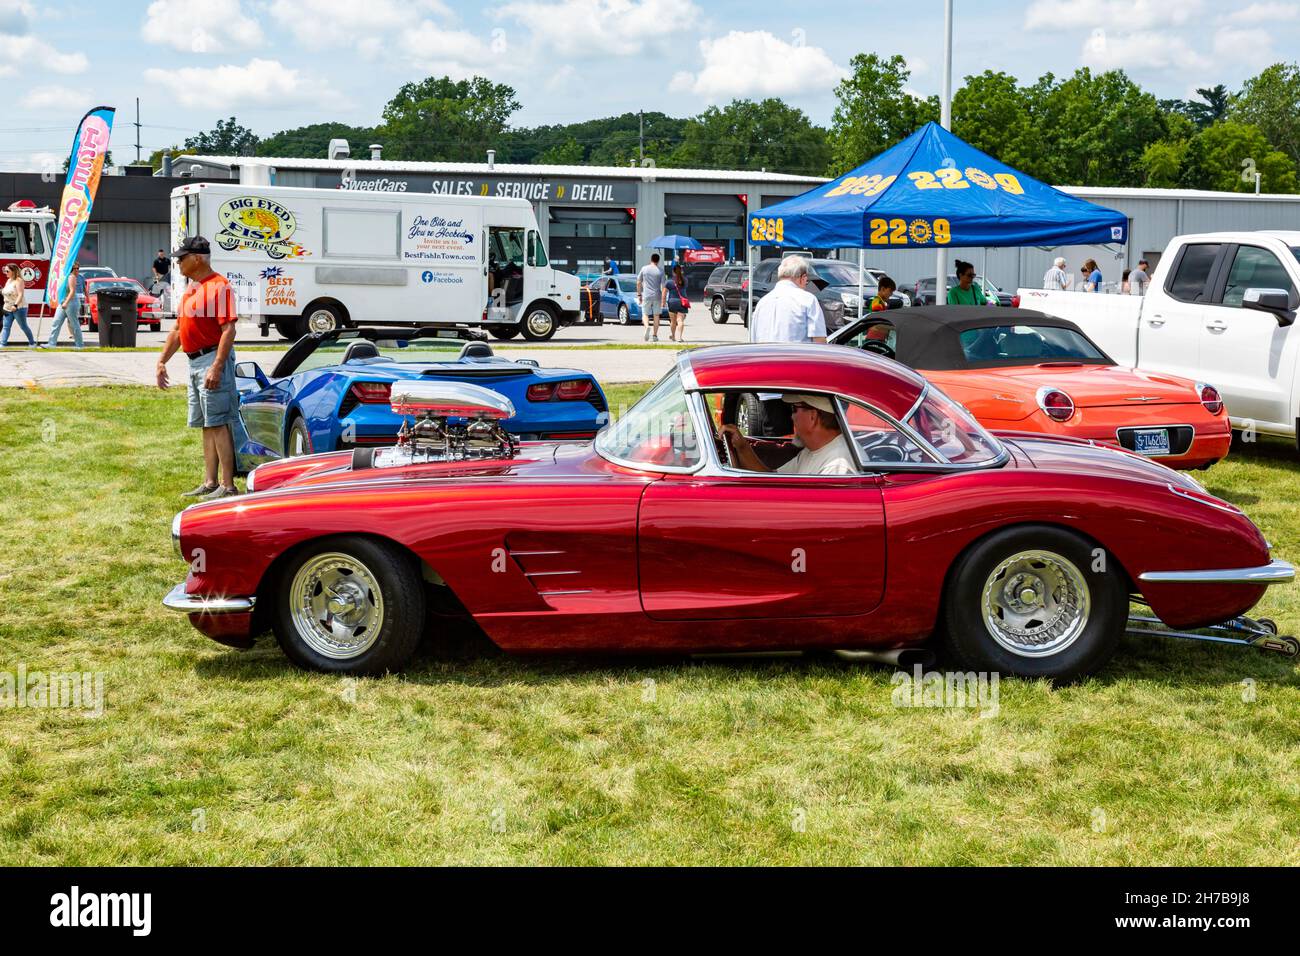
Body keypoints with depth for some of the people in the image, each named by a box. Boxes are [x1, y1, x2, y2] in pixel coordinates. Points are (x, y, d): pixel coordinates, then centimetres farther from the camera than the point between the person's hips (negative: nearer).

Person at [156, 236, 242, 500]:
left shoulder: (218, 286, -13)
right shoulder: (190, 289, 17)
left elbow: (228, 330, -20)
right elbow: (178, 329, 24)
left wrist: (217, 367, -26)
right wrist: (162, 360, 20)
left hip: (213, 359, -10)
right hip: (195, 362, 10)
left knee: (218, 423, -10)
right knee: (206, 425, 12)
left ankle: (228, 485, -9)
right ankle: (210, 482, 18)